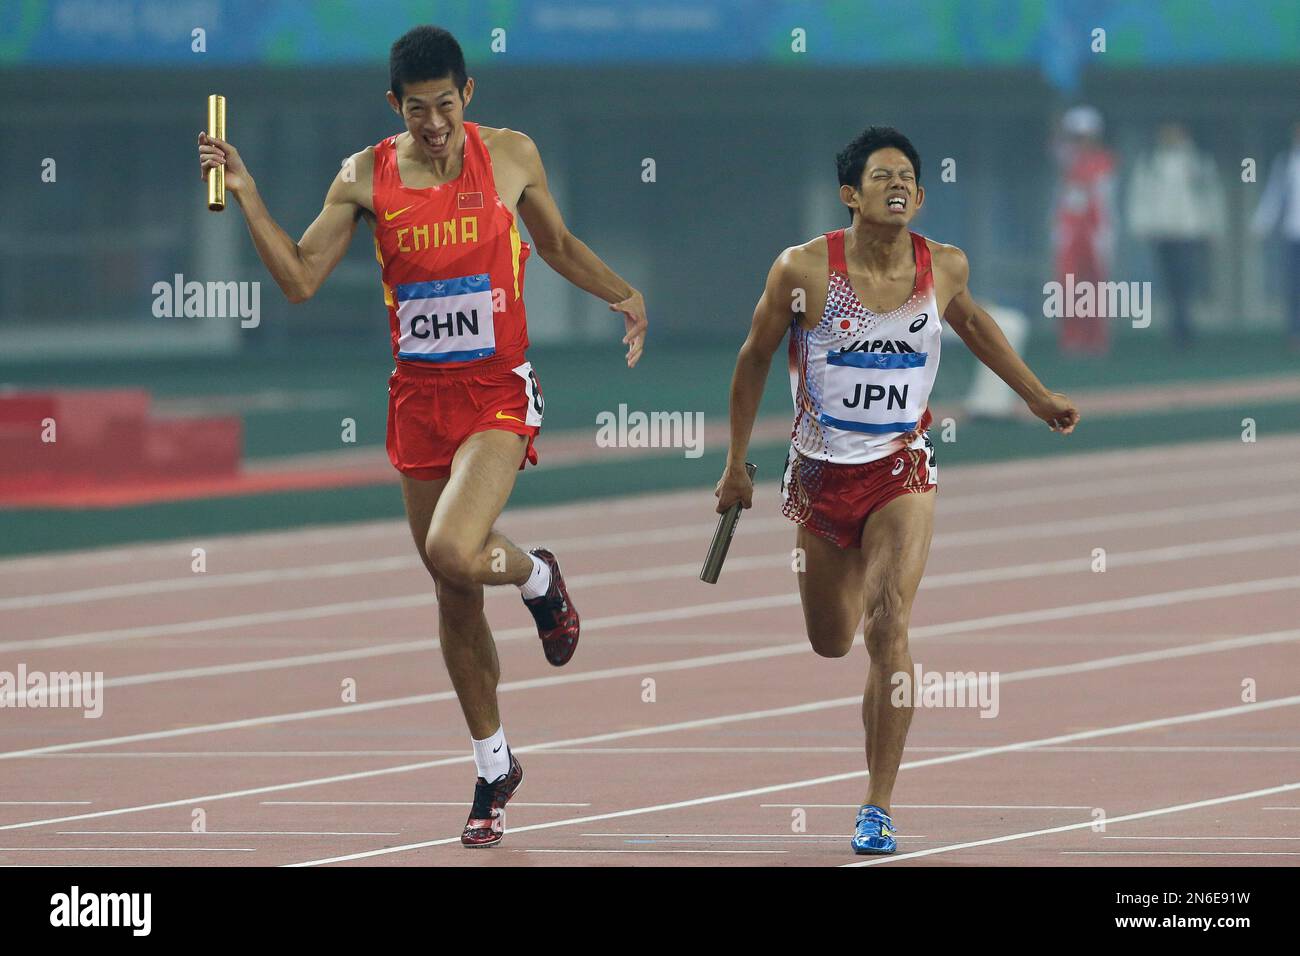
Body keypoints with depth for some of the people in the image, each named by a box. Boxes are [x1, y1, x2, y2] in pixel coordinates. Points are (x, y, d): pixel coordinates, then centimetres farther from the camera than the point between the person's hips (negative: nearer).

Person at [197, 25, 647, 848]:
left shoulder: (511, 156, -2)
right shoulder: (366, 178, -1)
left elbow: (558, 243, 15)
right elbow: (301, 279, -2)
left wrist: (622, 295, 1)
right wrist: (246, 195, -11)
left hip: (498, 392, -3)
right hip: (418, 398, 3)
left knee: (453, 552, -27)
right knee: (455, 600, 10)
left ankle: (539, 579, 9)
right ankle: (495, 766, 26)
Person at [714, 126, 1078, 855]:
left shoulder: (945, 268, -5)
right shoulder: (804, 270, -12)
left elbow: (970, 319, 19)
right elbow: (756, 358, 2)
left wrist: (1038, 397, 24)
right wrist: (737, 465, 5)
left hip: (902, 472, 0)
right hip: (822, 471, 0)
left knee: (890, 628, -18)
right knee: (832, 644, 14)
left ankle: (879, 808, -15)